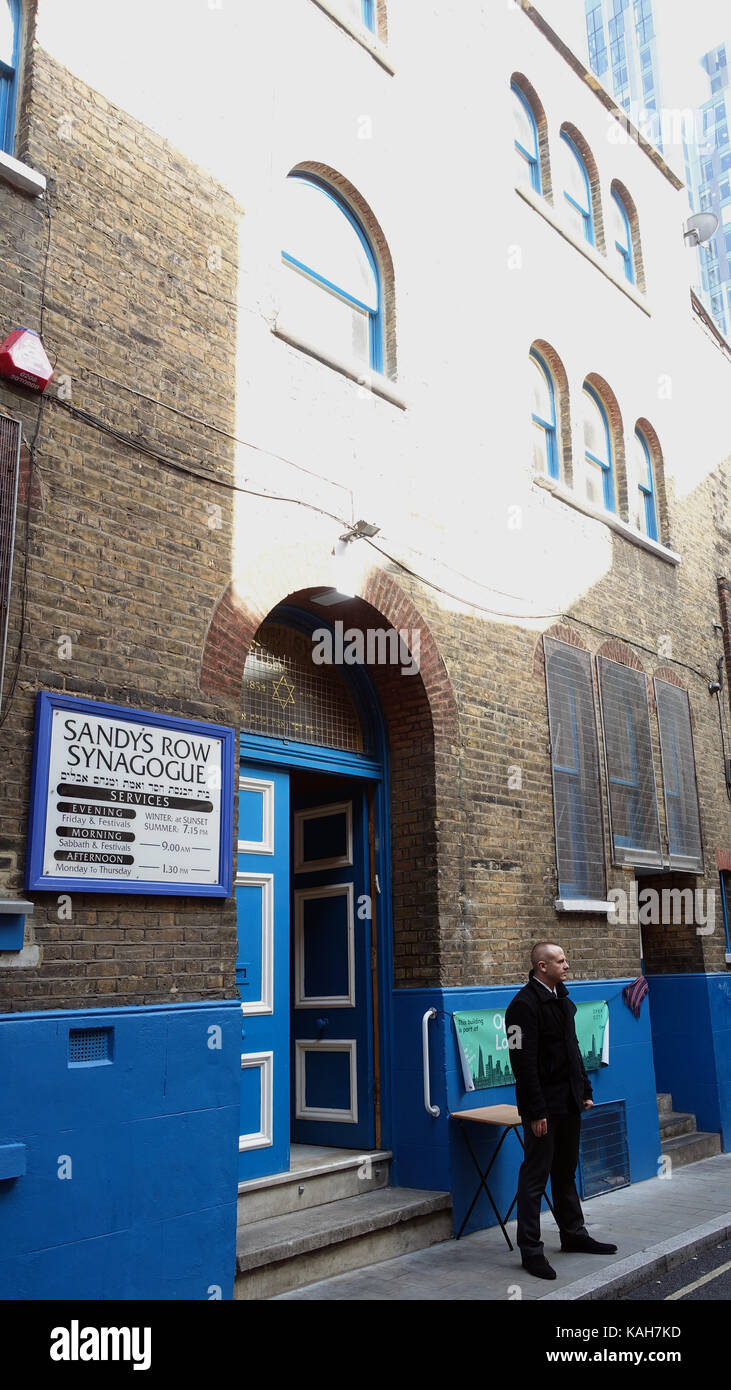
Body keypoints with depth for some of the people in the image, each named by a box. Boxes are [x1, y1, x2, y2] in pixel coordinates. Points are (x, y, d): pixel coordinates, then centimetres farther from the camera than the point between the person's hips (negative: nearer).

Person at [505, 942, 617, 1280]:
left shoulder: (564, 1001, 12)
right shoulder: (525, 1004, -17)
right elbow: (523, 1062, -20)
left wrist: (585, 1091, 16)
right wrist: (535, 1111, -21)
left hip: (569, 1102, 9)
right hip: (544, 1105, -8)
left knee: (566, 1172, 19)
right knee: (535, 1175, -1)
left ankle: (573, 1233, 31)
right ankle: (530, 1249, 6)